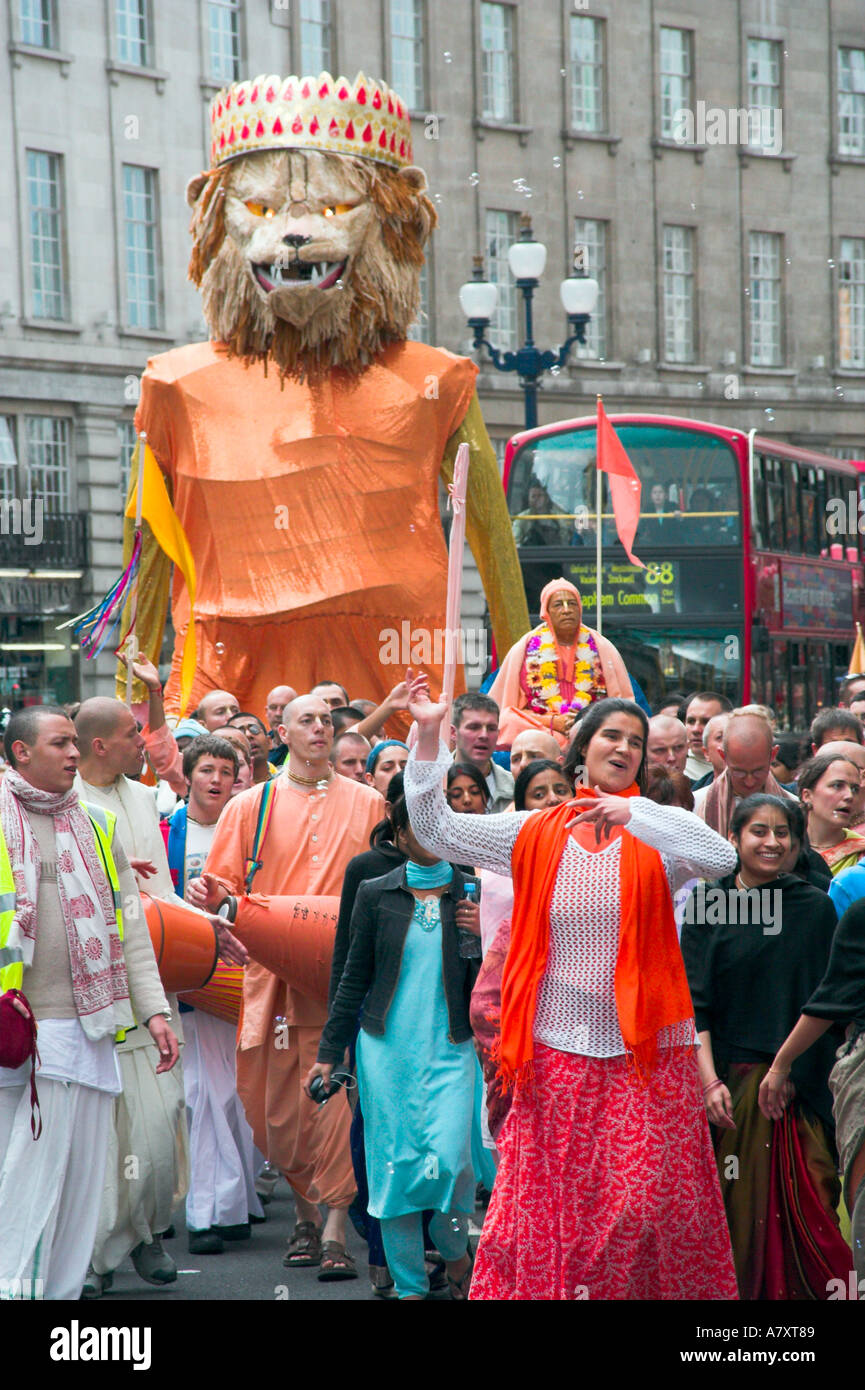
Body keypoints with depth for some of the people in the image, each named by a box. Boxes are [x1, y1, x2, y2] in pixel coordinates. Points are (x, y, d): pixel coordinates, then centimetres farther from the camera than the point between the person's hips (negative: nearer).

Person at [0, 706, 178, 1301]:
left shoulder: (97, 826, 17)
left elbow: (130, 927, 17)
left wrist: (154, 1009, 9)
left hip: (89, 1028, 4)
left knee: (80, 1182, 4)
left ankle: (62, 1290, 10)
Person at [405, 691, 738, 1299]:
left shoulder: (657, 829, 2)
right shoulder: (536, 834, 8)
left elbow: (722, 859, -18)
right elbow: (434, 827, 7)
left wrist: (633, 812, -26)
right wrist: (428, 737, -3)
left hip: (645, 1051, -2)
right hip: (556, 1050, 2)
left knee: (648, 1205, -6)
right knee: (544, 1207, 1)